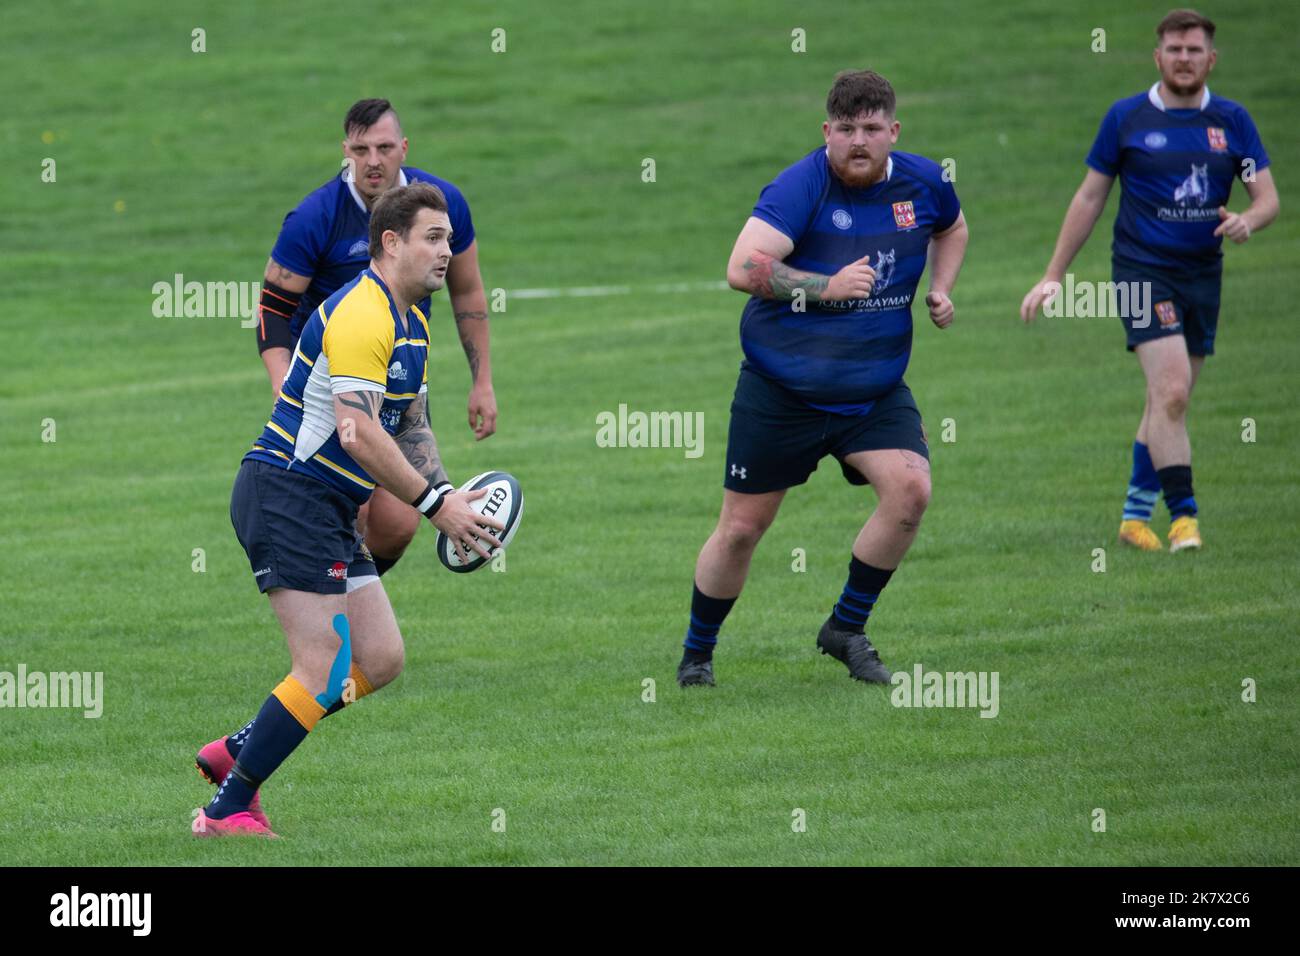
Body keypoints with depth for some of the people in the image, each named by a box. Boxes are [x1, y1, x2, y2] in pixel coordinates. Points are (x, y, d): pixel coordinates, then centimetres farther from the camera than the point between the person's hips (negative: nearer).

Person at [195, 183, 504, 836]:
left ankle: (235, 753, 16)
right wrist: (433, 504, -20)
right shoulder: (361, 314, -18)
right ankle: (227, 812, -7)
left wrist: (445, 492, 4)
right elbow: (358, 433, -26)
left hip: (332, 511, 10)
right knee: (327, 670, -13)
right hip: (286, 495, -10)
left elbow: (411, 427, 22)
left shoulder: (412, 325, 15)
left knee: (381, 660, 8)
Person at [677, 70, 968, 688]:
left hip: (875, 391, 4)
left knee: (911, 489, -19)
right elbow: (742, 268, -28)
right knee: (741, 527, 3)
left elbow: (952, 228, 25)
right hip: (781, 390, -4)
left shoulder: (923, 183, 0)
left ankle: (846, 629, 0)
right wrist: (827, 287, -33)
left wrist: (940, 290, 9)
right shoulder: (801, 186, -17)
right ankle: (697, 655, 25)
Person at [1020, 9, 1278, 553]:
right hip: (1142, 271, -4)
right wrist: (1054, 276, 5)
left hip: (1203, 276, 4)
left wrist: (1247, 221, -19)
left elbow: (1267, 199, 6)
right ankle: (1182, 516, -16)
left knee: (1168, 403, 10)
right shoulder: (1126, 118, -2)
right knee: (1172, 391, -18)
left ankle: (1135, 516, 21)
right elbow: (1091, 197, 5)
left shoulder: (1232, 121, 4)